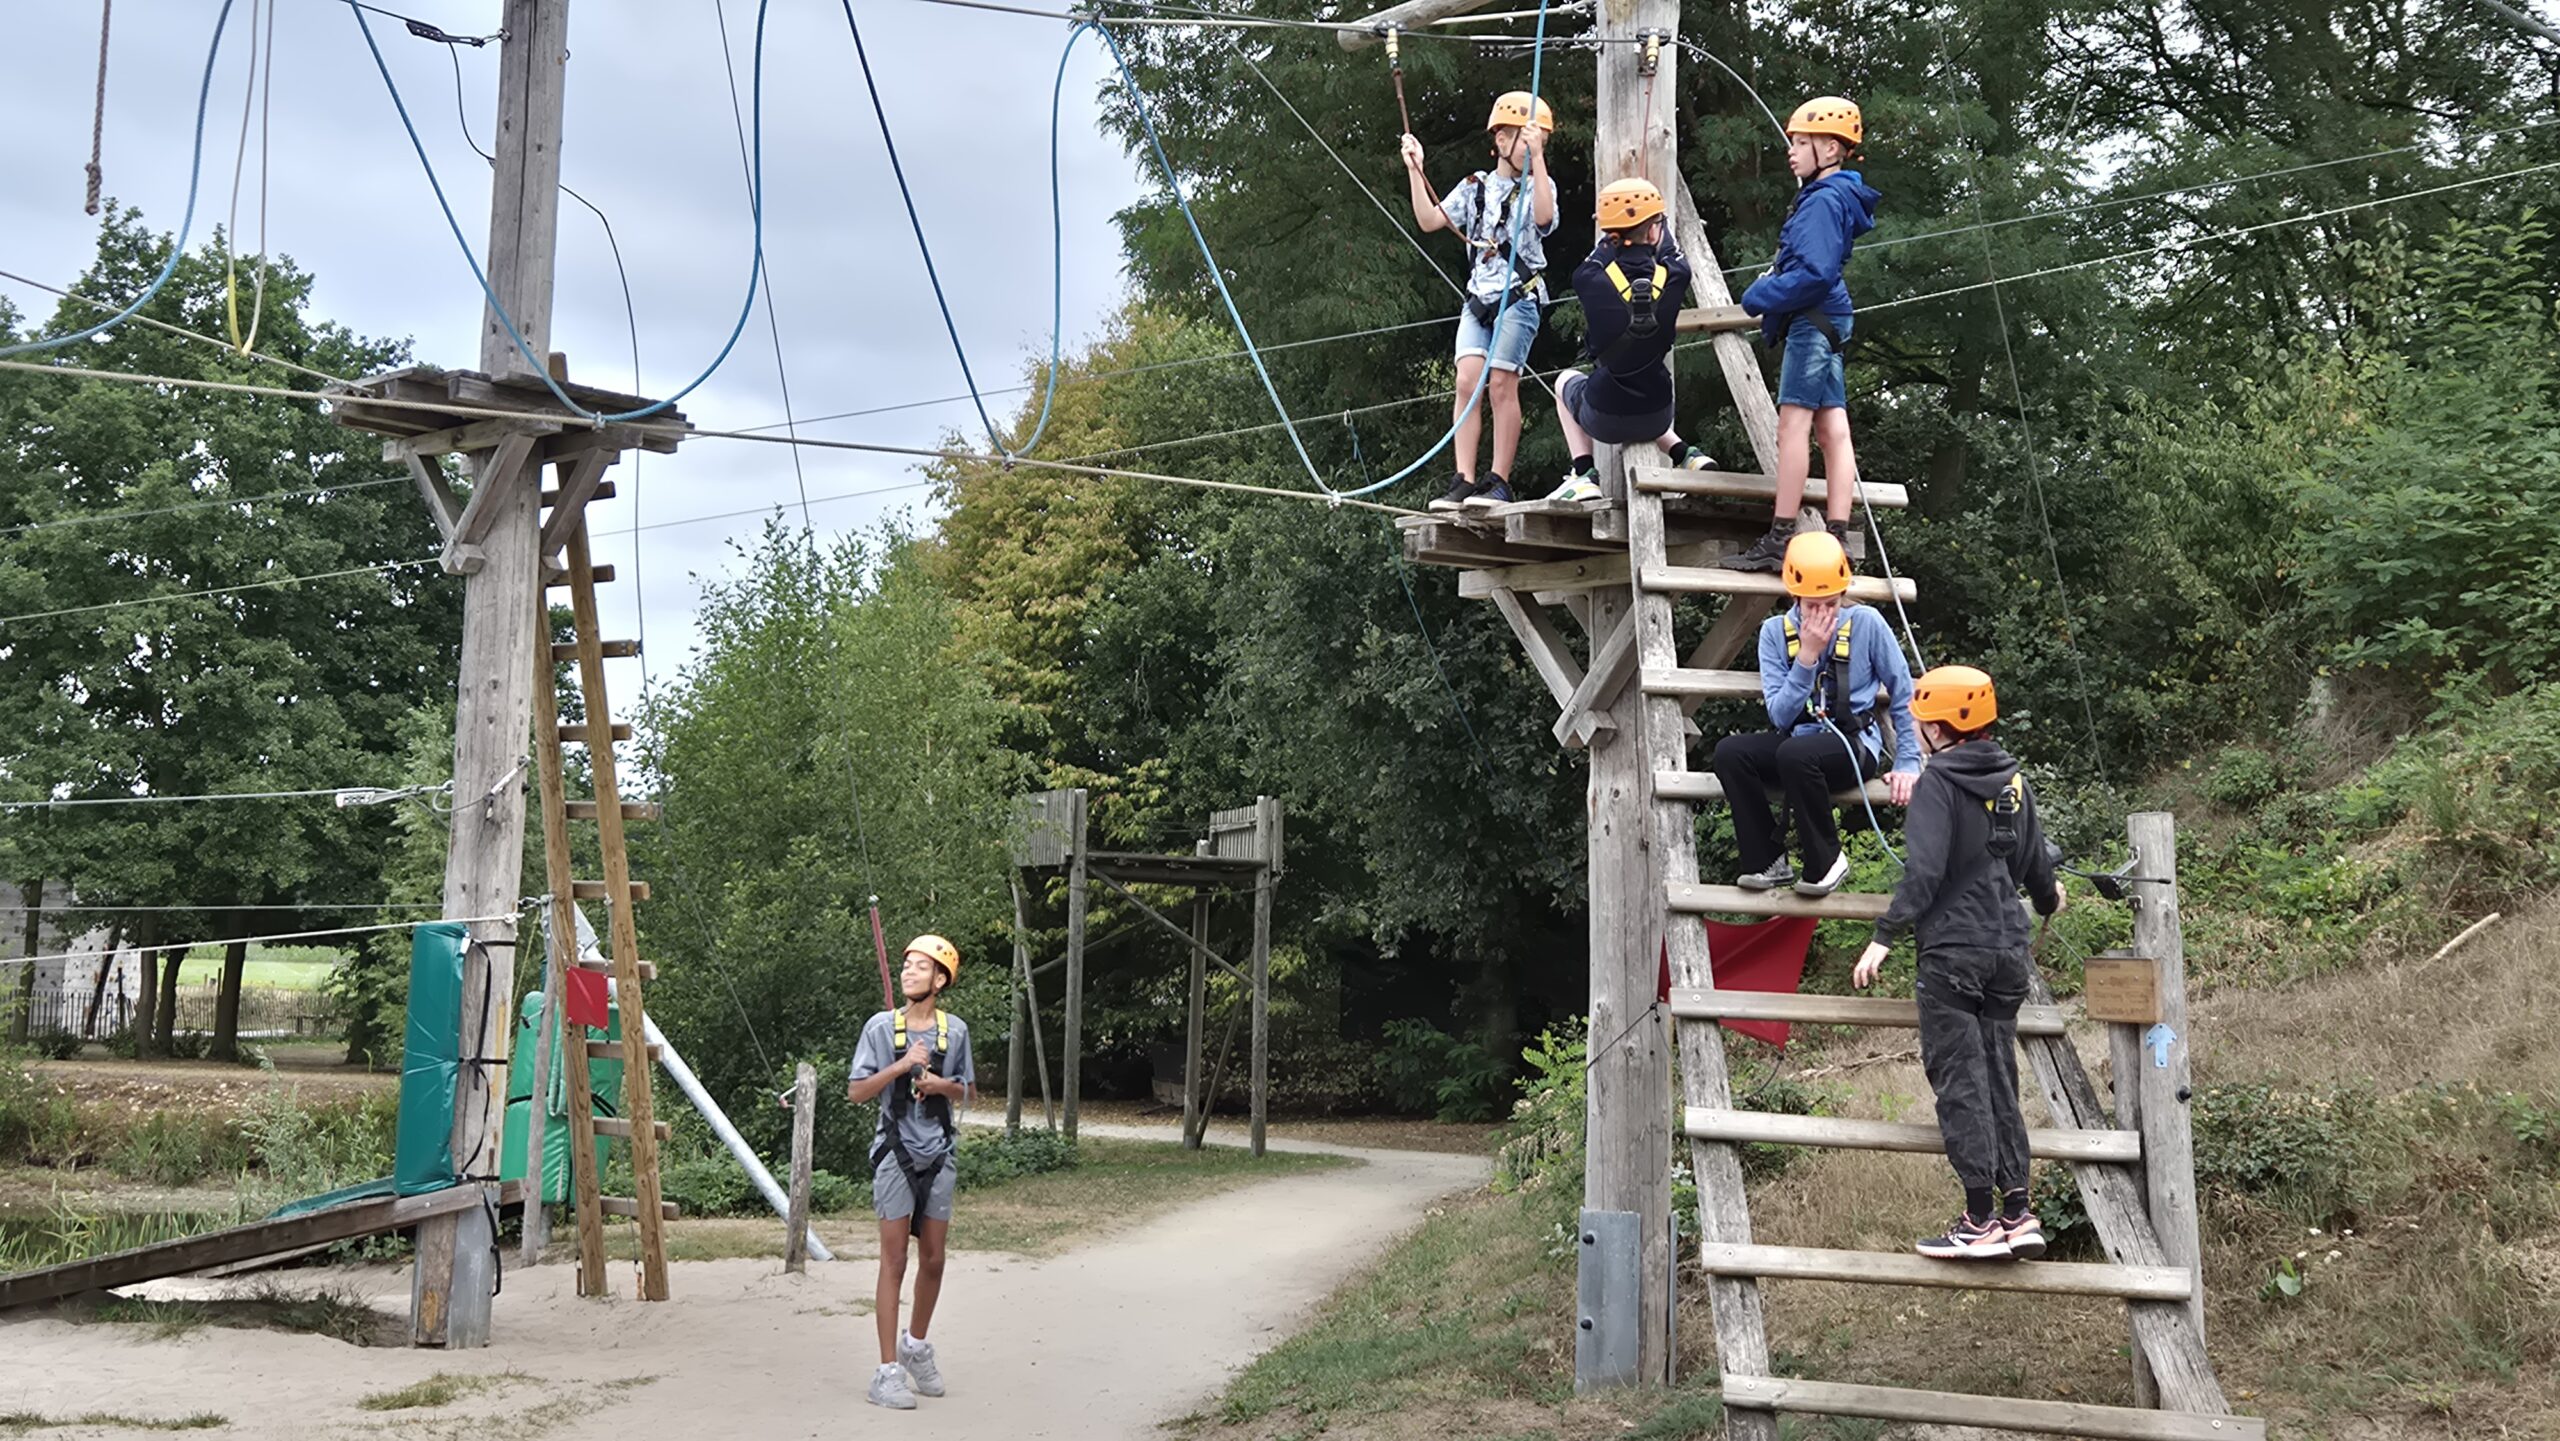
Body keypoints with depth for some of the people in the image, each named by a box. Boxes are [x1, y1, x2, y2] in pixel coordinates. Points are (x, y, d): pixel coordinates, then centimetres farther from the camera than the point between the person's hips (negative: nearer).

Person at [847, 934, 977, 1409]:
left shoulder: (955, 1030, 3)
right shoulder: (881, 1026, -4)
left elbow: (968, 1093, 11)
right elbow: (856, 1092, -6)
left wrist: (943, 1085, -10)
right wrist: (901, 1066, -18)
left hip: (939, 1156, 3)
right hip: (896, 1154, -3)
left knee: (933, 1259, 11)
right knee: (894, 1261, -3)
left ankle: (916, 1345, 33)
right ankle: (888, 1371, 1)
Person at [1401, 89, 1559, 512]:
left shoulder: (1538, 185, 4)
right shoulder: (1475, 187, 14)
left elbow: (1543, 216, -19)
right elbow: (1430, 221, 7)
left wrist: (1537, 156, -24)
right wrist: (1415, 171, -1)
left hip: (1518, 299, -3)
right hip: (1478, 299, 4)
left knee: (1501, 383, -9)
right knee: (1467, 381, -8)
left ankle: (1499, 482, -4)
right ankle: (1463, 481, -9)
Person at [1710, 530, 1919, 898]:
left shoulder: (1866, 623, -3)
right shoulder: (1775, 632, 1)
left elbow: (1902, 695, 4)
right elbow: (1780, 717, -6)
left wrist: (1908, 764, -3)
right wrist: (1807, 656, -16)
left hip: (1854, 746, -3)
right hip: (1797, 739, 3)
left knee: (1795, 753, -36)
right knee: (1729, 751, -26)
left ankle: (1827, 861, -16)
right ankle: (1769, 862, -15)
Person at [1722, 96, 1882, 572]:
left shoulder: (1824, 200, -13)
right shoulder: (1825, 197, 18)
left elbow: (1816, 272, -21)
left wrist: (1760, 297, -12)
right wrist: (1774, 279, 9)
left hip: (1810, 321, -10)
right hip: (1824, 322, 10)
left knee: (1794, 424, -10)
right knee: (1832, 429, 5)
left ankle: (1780, 539, -11)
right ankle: (1836, 539, 5)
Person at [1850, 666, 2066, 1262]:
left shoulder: (1938, 783, -11)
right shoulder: (2013, 781, 11)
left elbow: (1924, 871, -20)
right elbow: (2033, 859, 22)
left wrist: (1884, 938, -17)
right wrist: (2047, 899, 43)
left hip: (1953, 951, -7)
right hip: (2009, 950, 7)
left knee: (1959, 1082, -2)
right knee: (1999, 1079, 12)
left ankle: (1981, 1220, -2)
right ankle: (2018, 1213, 11)